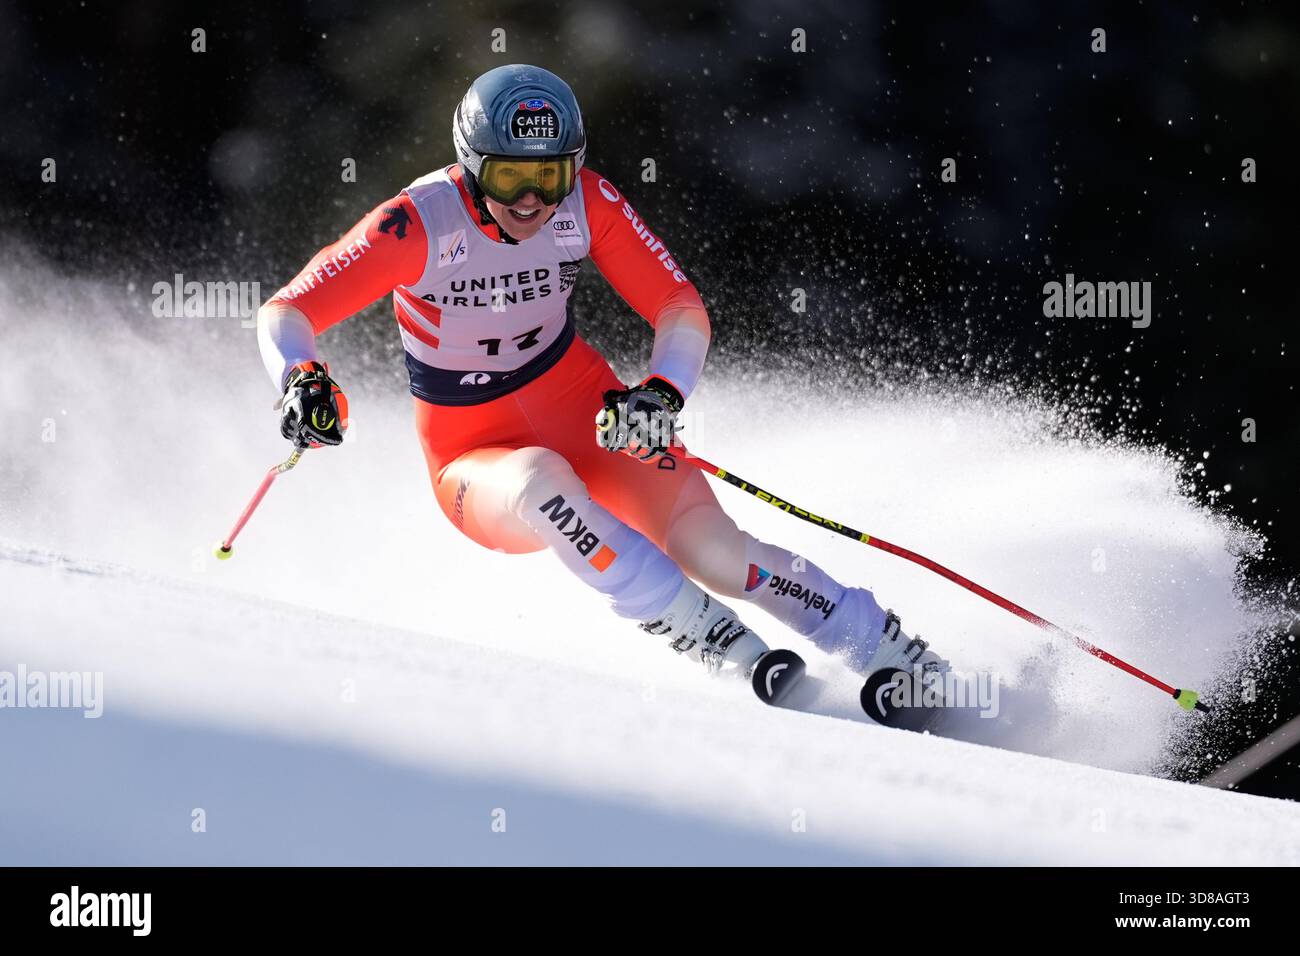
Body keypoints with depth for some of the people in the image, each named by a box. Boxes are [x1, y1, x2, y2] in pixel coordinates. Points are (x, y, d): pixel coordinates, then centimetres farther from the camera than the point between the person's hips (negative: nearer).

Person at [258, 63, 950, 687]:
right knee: (542, 482, -38)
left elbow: (681, 308, -12)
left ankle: (891, 652, -1)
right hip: (477, 457, -2)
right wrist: (302, 380, -45)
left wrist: (662, 393, -33)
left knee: (714, 550, -20)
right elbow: (286, 312, -23)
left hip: (588, 411, 2)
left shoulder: (587, 202, -14)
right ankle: (725, 650, -31)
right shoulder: (419, 224, -23)